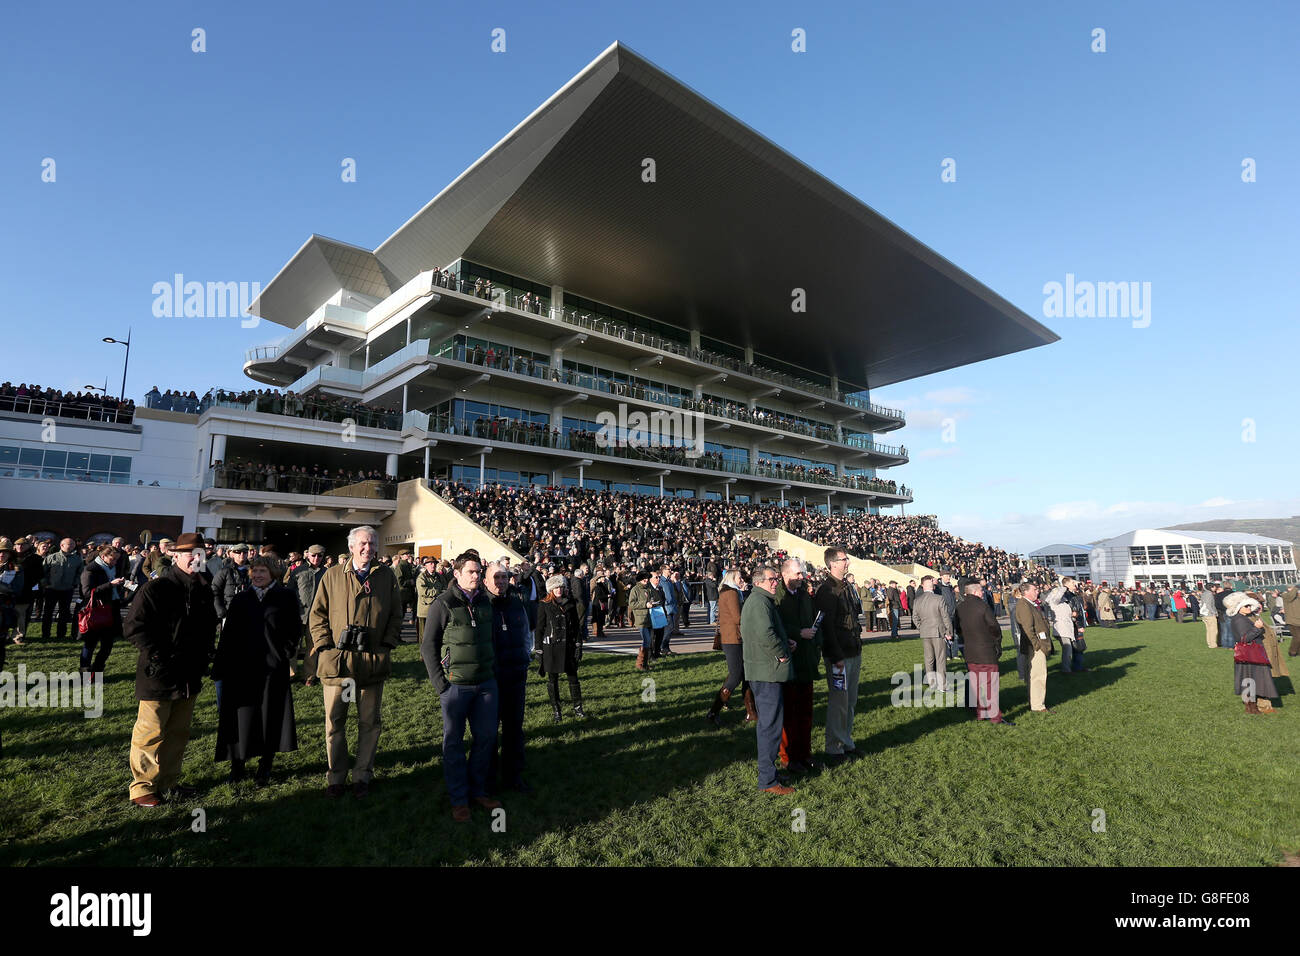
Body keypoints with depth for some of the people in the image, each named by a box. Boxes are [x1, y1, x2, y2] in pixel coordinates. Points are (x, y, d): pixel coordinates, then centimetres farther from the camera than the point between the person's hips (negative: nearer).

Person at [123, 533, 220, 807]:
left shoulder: (203, 590, 7)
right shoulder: (156, 588, -13)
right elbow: (134, 627, -14)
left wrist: (203, 657, 9)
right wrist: (157, 656, -17)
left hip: (190, 675, 7)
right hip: (159, 674, -6)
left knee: (178, 732, 16)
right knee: (150, 733, 2)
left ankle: (168, 782, 29)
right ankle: (142, 787, 18)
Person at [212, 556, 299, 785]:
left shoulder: (286, 597, 3)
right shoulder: (241, 599, 10)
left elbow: (295, 629, 4)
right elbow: (228, 634, 8)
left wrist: (285, 653, -5)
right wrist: (220, 667, 3)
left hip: (272, 667, -2)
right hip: (241, 667, 2)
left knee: (269, 716, 5)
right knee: (241, 716, 5)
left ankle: (265, 766, 19)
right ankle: (237, 763, 20)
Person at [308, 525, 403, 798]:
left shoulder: (386, 576, 6)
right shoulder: (332, 576, 5)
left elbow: (395, 615, 9)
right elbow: (317, 614, 6)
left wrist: (387, 644, -1)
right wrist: (325, 645, -4)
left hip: (373, 660, 1)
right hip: (337, 660, 0)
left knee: (370, 722, 9)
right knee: (334, 721, 8)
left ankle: (362, 776, 23)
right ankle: (335, 777, 24)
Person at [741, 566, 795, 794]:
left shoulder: (759, 600, 19)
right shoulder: (760, 602, -17)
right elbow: (765, 634, -29)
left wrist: (785, 642, 11)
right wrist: (782, 654, -15)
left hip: (763, 672, 11)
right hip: (767, 672, -11)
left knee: (766, 722, 19)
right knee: (771, 724, -6)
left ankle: (767, 770, 31)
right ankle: (768, 780, 1)